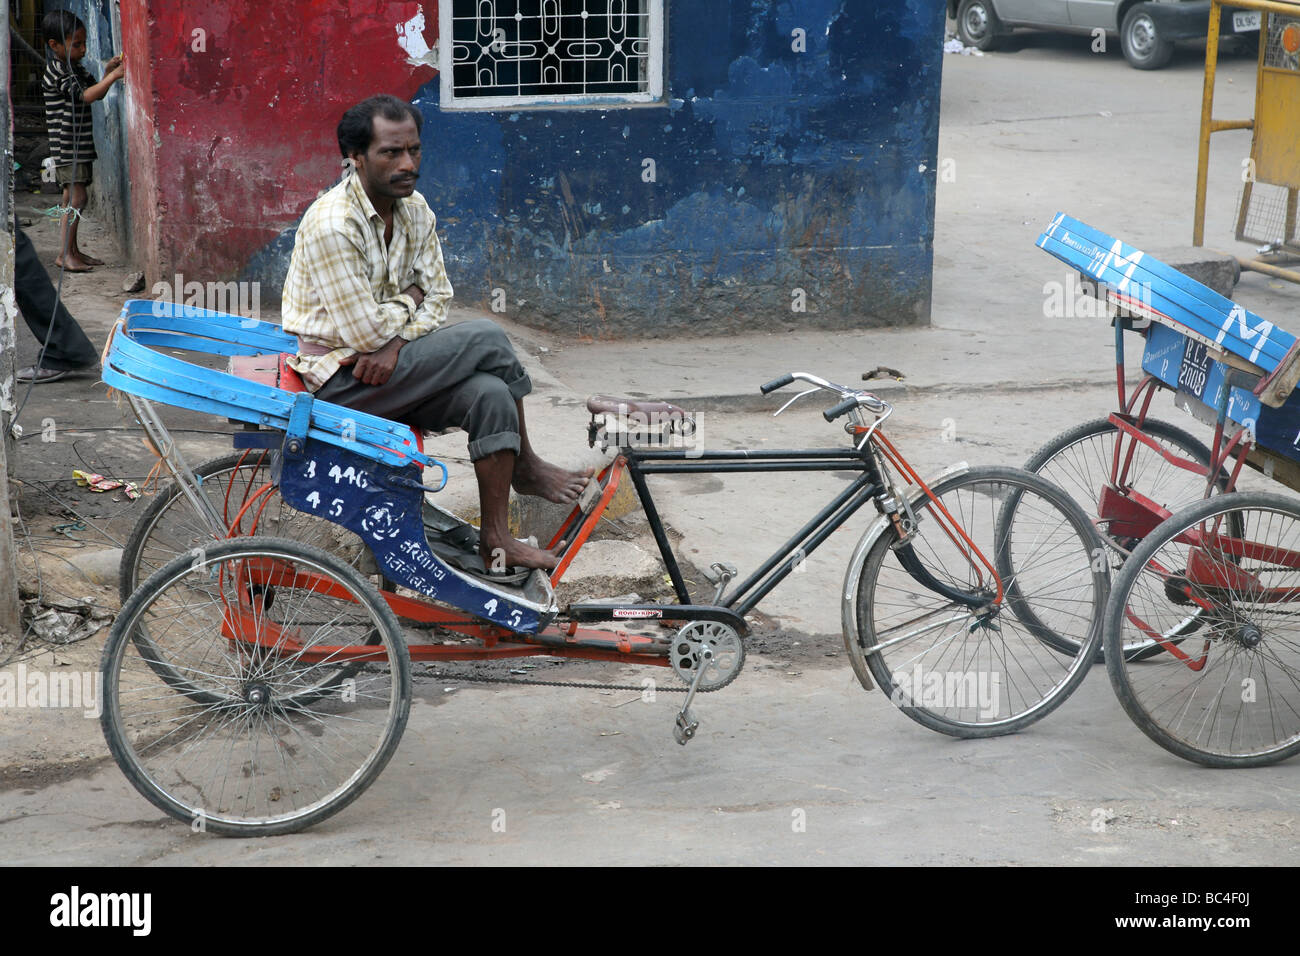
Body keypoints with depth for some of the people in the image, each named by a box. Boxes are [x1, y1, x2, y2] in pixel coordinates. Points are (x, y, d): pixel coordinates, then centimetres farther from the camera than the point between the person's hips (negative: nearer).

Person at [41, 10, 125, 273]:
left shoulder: (76, 68, 13)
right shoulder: (56, 72, -16)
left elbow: (96, 93, 16)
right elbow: (85, 95, -24)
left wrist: (108, 72, 0)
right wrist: (113, 76, -25)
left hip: (81, 144, 9)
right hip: (66, 146, -9)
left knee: (73, 198, 12)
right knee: (76, 196, -13)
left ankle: (73, 251, 16)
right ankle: (65, 254, -13)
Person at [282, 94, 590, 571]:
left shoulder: (415, 209, 5)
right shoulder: (331, 225, -22)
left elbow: (436, 298, 6)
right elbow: (366, 332, -23)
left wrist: (395, 343, -14)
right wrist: (409, 297, -3)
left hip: (386, 368, 8)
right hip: (339, 381, -8)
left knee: (491, 394, -18)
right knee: (487, 338, -17)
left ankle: (496, 540, -8)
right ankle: (524, 467, 2)